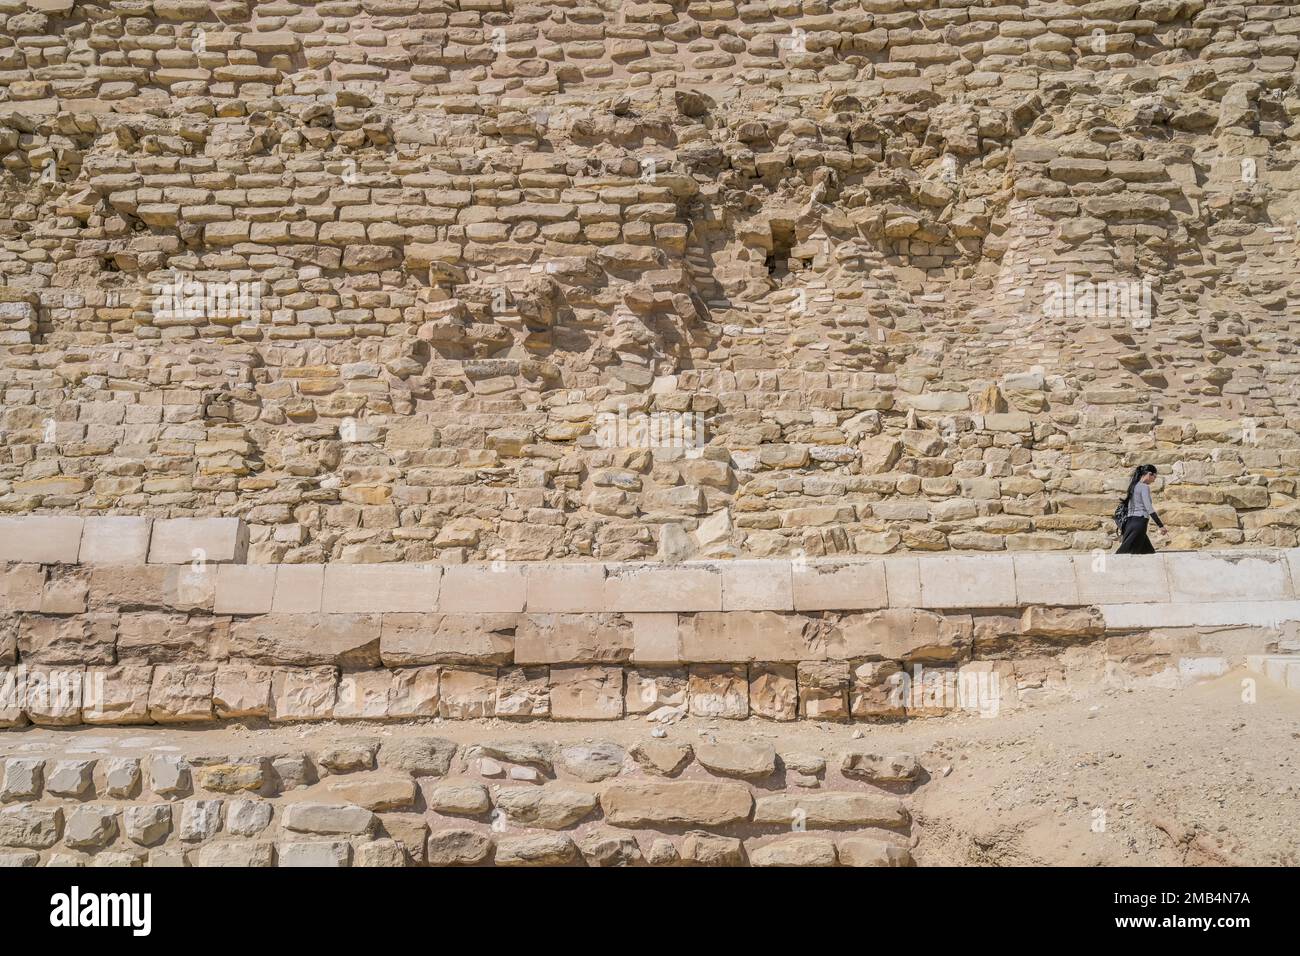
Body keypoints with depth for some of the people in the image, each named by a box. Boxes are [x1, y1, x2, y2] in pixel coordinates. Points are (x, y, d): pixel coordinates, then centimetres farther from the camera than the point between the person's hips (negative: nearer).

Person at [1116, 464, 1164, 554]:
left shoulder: (1134, 486, 19)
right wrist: (1160, 525, -14)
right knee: (1124, 553, -12)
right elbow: (1149, 508, -15)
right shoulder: (1144, 487, -6)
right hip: (1139, 522, -9)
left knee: (1149, 552, 9)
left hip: (1130, 521, 9)